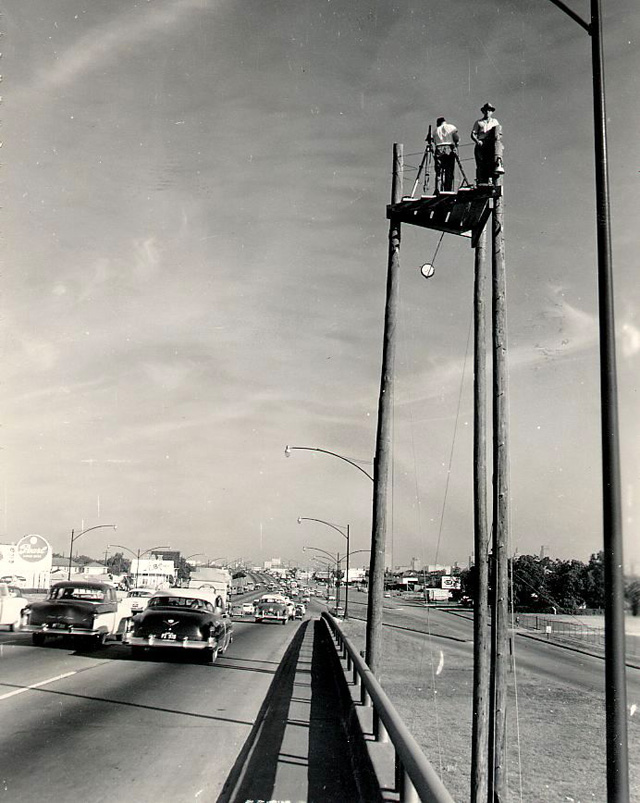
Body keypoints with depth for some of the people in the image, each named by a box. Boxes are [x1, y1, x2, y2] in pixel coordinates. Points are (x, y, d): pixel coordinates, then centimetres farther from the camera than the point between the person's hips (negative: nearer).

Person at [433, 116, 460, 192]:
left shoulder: (436, 130, 17)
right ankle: (448, 191, -4)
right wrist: (455, 146, 15)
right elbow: (457, 138, 0)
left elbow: (434, 142, 7)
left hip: (439, 150, 1)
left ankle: (438, 190, -13)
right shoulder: (451, 127, 10)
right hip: (449, 150, -1)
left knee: (439, 172, -2)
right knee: (449, 172, 1)